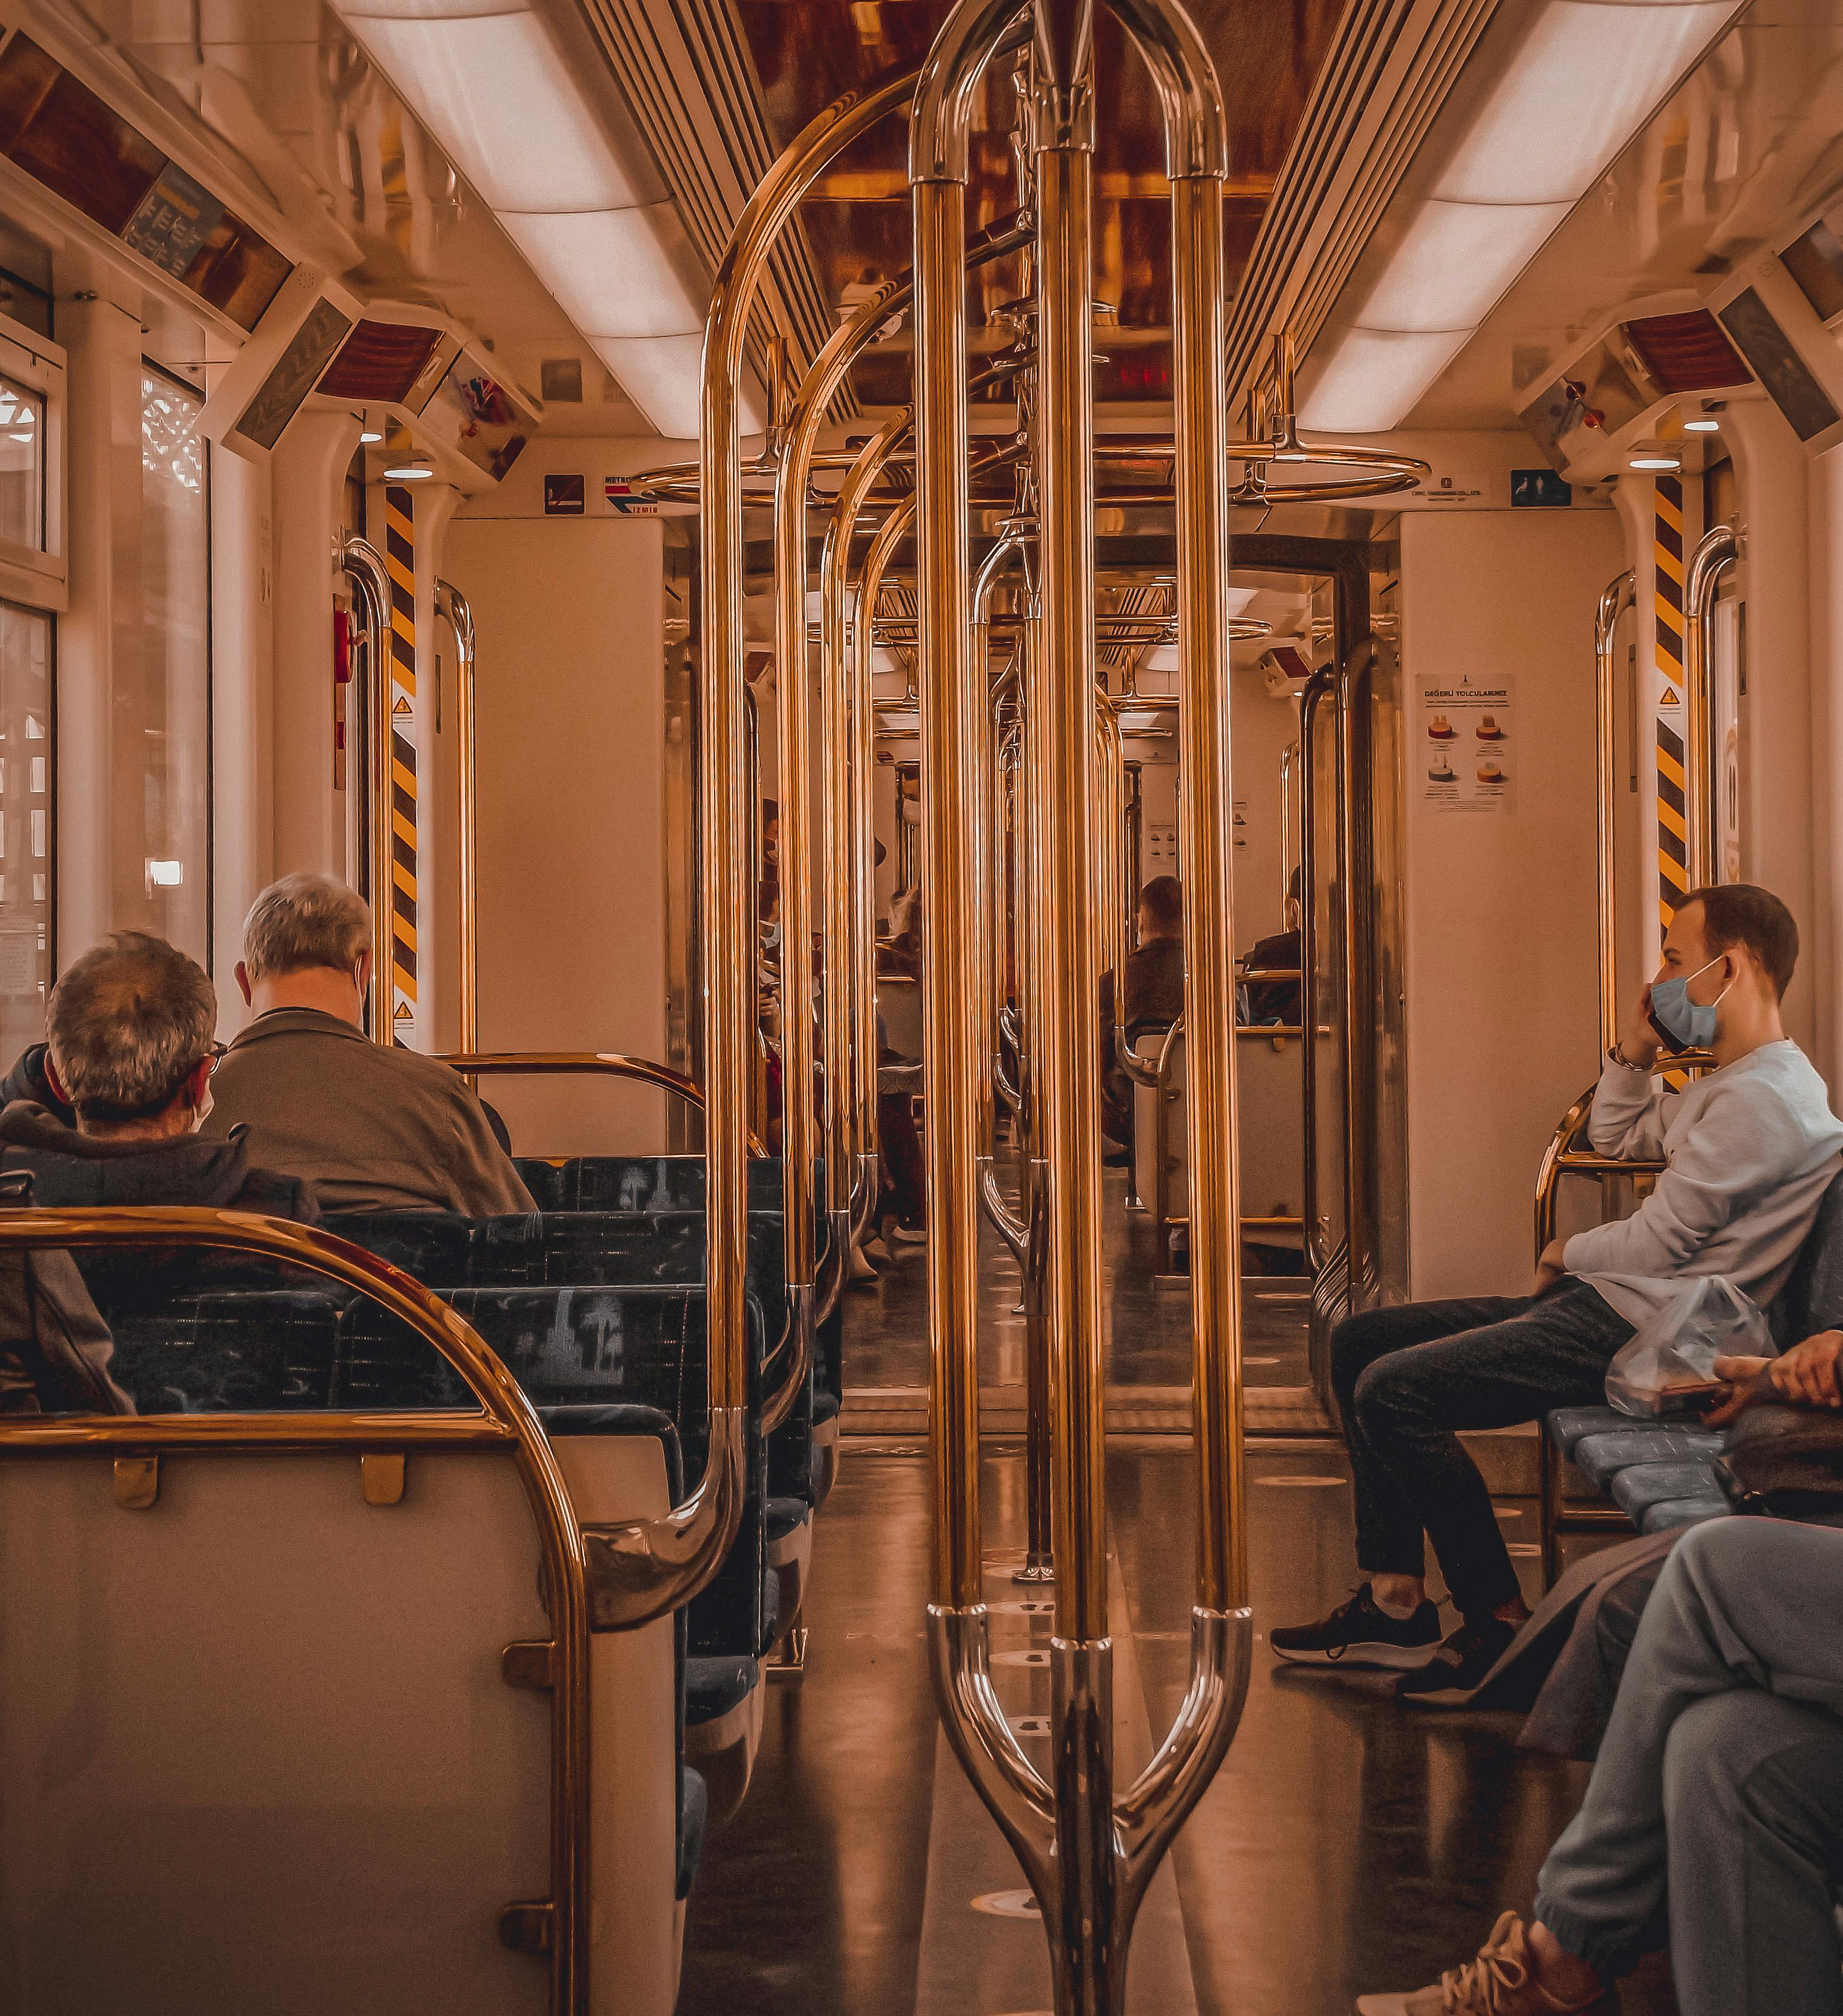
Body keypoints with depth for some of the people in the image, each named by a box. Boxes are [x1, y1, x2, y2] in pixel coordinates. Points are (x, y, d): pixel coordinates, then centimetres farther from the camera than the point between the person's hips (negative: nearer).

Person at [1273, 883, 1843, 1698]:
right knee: (1359, 1341, 9)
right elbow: (1616, 1134, 32)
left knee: (1392, 1392, -22)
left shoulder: (1766, 1096, -17)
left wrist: (1567, 1255, 1)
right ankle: (1396, 1602, 5)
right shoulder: (1728, 1084, 17)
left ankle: (1499, 1622, -11)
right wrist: (1639, 1044, 15)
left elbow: (1658, 1242, -18)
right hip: (1601, 1302, 11)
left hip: (1643, 1333, -11)